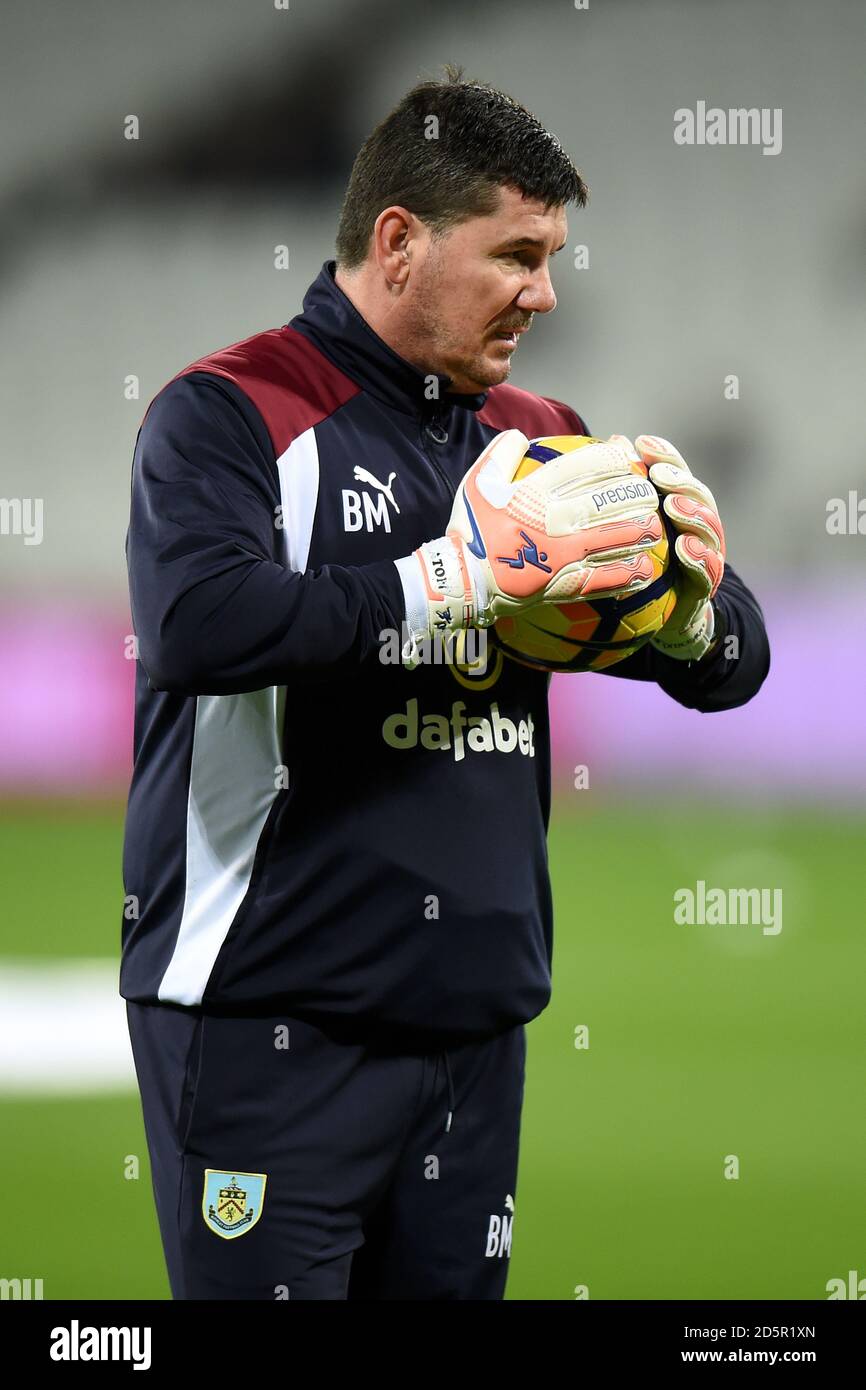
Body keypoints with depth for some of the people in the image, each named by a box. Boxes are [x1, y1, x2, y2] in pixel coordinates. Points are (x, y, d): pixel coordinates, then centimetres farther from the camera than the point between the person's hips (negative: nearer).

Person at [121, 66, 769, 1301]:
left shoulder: (534, 441, 15)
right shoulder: (232, 413, -4)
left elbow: (728, 670, 17)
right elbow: (197, 623, -24)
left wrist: (697, 596, -7)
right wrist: (450, 581, -20)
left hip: (475, 1016, 6)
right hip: (268, 1023, -6)